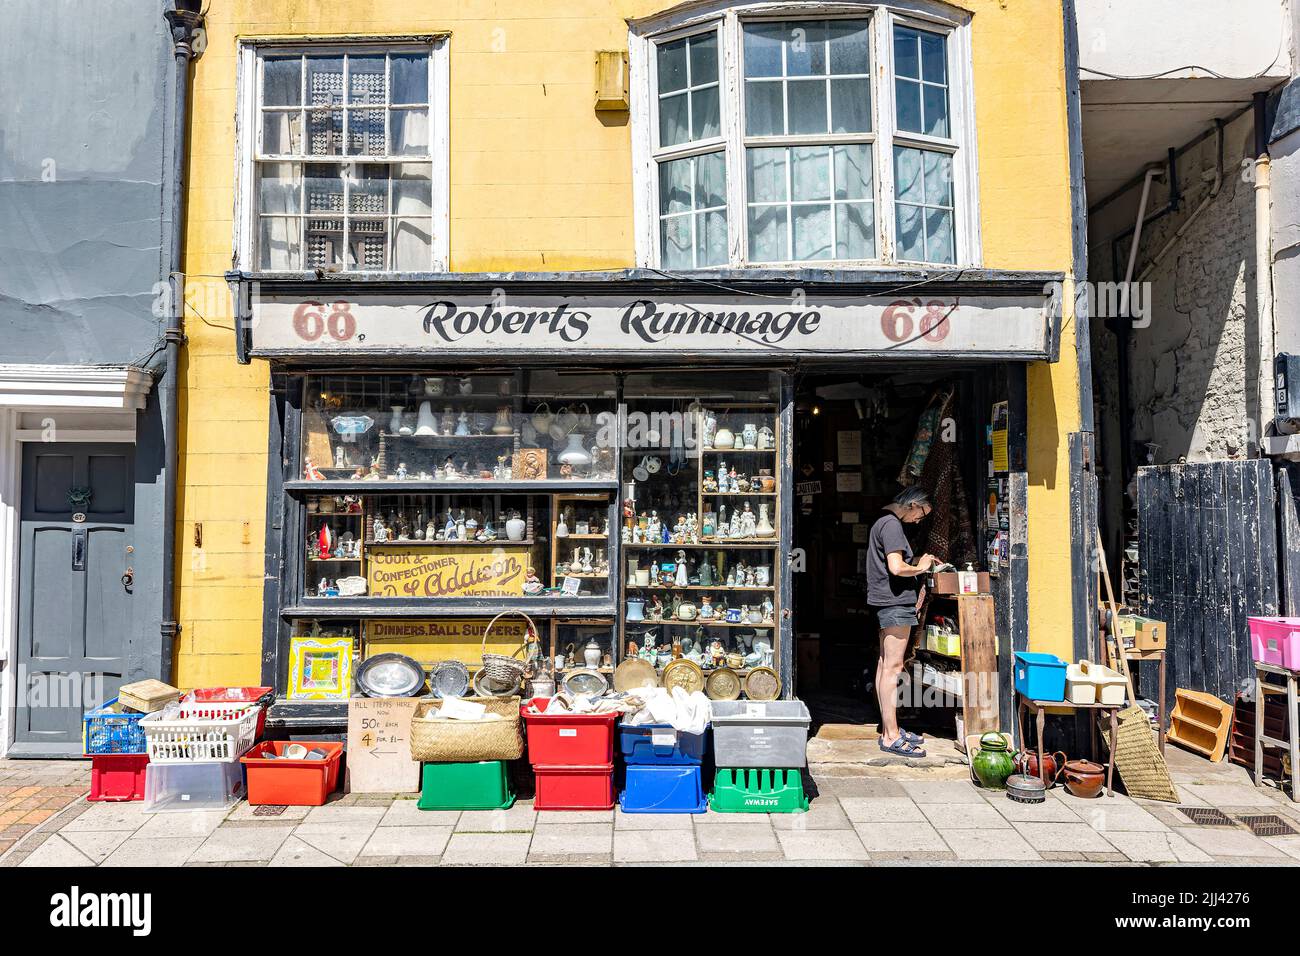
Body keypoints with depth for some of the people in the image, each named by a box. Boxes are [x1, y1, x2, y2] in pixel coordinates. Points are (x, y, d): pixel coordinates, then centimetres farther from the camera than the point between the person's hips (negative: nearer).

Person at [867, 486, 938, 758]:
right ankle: (891, 737, -6)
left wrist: (920, 562, 15)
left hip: (887, 603, 11)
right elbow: (896, 568, -23)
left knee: (885, 664, 12)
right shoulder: (892, 525, -14)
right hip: (895, 602, -11)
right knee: (892, 667, -9)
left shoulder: (884, 523, 18)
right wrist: (920, 568, -7)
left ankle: (889, 729, 20)